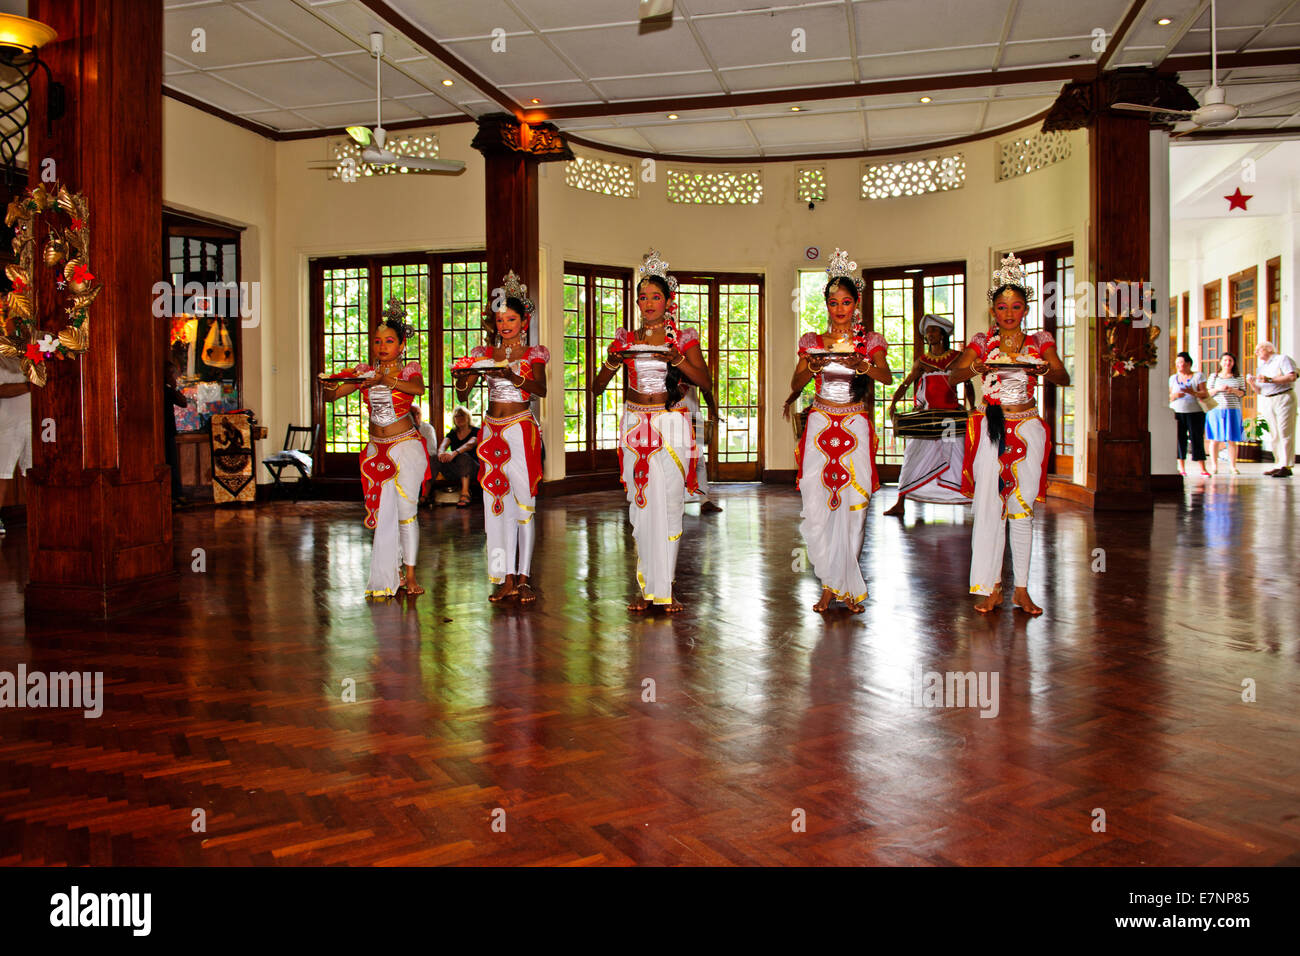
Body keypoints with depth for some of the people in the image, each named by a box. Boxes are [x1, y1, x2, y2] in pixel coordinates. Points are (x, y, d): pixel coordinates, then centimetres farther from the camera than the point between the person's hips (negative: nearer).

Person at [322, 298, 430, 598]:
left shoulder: (409, 370, -3)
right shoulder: (364, 372, 7)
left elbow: (419, 388, -27)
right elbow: (331, 396, 1)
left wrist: (387, 380, -43)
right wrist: (329, 387, -23)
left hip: (406, 446, -4)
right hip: (377, 449, 4)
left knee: (406, 511, -4)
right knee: (382, 512, 6)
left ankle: (410, 575, 3)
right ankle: (387, 578, 13)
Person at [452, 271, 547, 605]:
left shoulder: (533, 355, 3)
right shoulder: (485, 354, 12)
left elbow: (541, 388, -16)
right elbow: (462, 394, 5)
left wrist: (513, 376, -32)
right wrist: (462, 378, -17)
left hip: (522, 430, -4)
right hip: (492, 429, 4)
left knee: (524, 500, -5)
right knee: (498, 502, 3)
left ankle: (523, 578, 1)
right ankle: (507, 579, 8)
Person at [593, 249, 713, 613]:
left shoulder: (683, 339, 3)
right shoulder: (625, 340, 8)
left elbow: (706, 381, -7)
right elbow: (596, 388, 5)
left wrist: (677, 360, -22)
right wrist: (612, 363, -14)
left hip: (672, 425, -2)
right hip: (635, 424, 2)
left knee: (669, 503, -5)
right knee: (640, 504, 1)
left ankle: (664, 588, 4)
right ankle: (647, 587, 9)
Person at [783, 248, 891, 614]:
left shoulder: (869, 342, 7)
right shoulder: (812, 342, 10)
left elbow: (887, 376, -11)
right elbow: (795, 384, -1)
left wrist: (862, 365, -31)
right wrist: (813, 368, -22)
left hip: (855, 428, 0)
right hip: (820, 426, 1)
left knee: (853, 506, -2)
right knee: (817, 506, -7)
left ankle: (842, 586, 11)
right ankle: (835, 583, 6)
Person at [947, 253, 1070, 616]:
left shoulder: (1040, 342, 7)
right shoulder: (982, 343, 5)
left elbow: (1064, 378, -4)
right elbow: (951, 376, -6)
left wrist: (1045, 370, -26)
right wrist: (976, 368, -26)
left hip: (1028, 429, 1)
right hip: (991, 428, -1)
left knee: (1023, 509, 5)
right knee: (988, 506, -6)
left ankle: (1021, 589, 13)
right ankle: (991, 588, 1)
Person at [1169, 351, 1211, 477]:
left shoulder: (1198, 376, 5)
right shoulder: (1173, 378, 14)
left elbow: (1205, 394, -1)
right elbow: (1169, 397, 13)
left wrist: (1194, 393, -20)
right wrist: (1175, 395, -10)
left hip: (1195, 412, -2)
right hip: (1177, 412, 3)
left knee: (1197, 438, -6)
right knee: (1179, 438, -3)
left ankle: (1203, 469, -3)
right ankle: (1181, 468, 3)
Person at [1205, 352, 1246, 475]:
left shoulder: (1239, 378, 11)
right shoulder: (1214, 376, 10)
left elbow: (1243, 393, 8)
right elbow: (1207, 393, 6)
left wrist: (1234, 391, -12)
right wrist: (1218, 389, -11)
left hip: (1233, 410, 0)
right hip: (1216, 410, 0)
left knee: (1232, 440, -1)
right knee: (1215, 439, -2)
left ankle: (1233, 466, 4)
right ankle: (1214, 466, 4)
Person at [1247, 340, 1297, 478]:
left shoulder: (1282, 359, 3)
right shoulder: (1260, 366, 22)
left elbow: (1292, 377, -12)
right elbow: (1259, 390, 19)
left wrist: (1269, 380, -16)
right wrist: (1252, 383, -2)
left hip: (1284, 398, -7)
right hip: (1267, 402, 7)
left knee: (1285, 434, -11)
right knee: (1274, 435, 2)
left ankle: (1286, 466, -14)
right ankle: (1279, 464, 3)